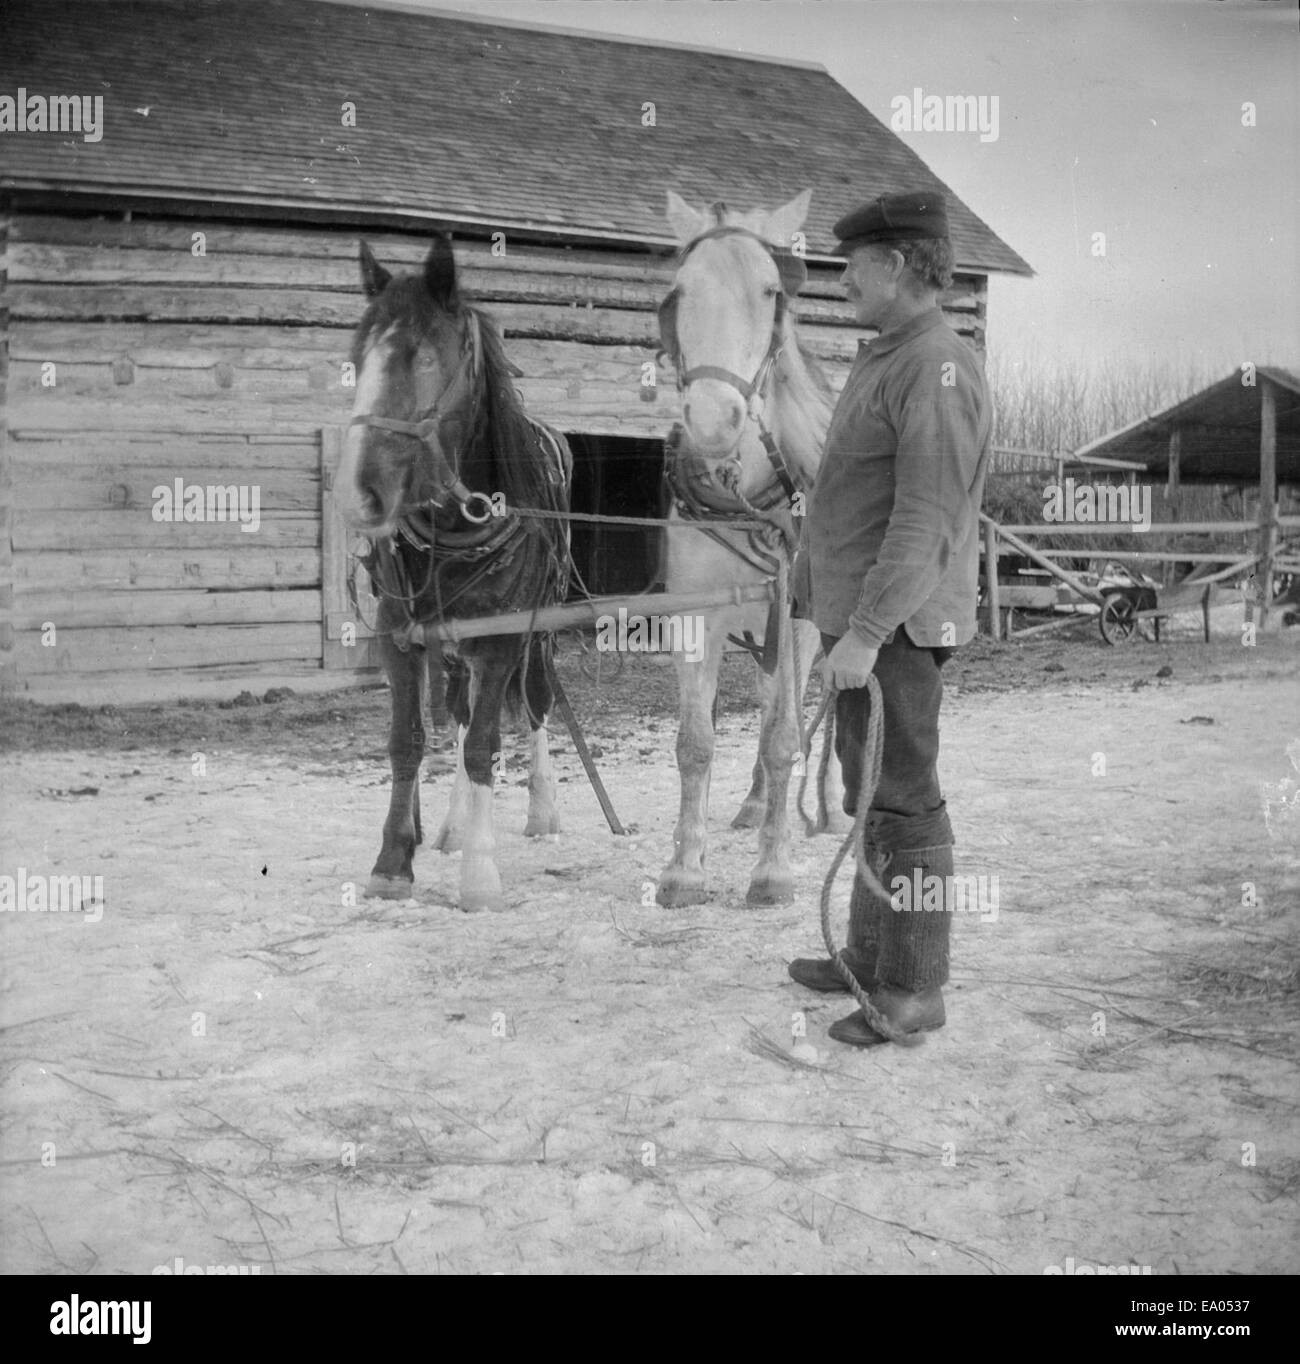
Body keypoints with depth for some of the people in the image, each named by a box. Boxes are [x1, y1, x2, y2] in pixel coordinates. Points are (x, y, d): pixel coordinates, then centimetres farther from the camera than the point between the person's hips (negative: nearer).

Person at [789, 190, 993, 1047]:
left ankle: (915, 990, 7)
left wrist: (866, 630, -27)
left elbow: (924, 523, -24)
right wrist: (814, 590, 24)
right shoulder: (883, 362, 16)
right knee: (871, 795, 18)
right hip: (858, 616, 11)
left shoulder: (939, 368, -17)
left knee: (903, 800, -3)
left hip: (896, 624, -11)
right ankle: (872, 957, 32)